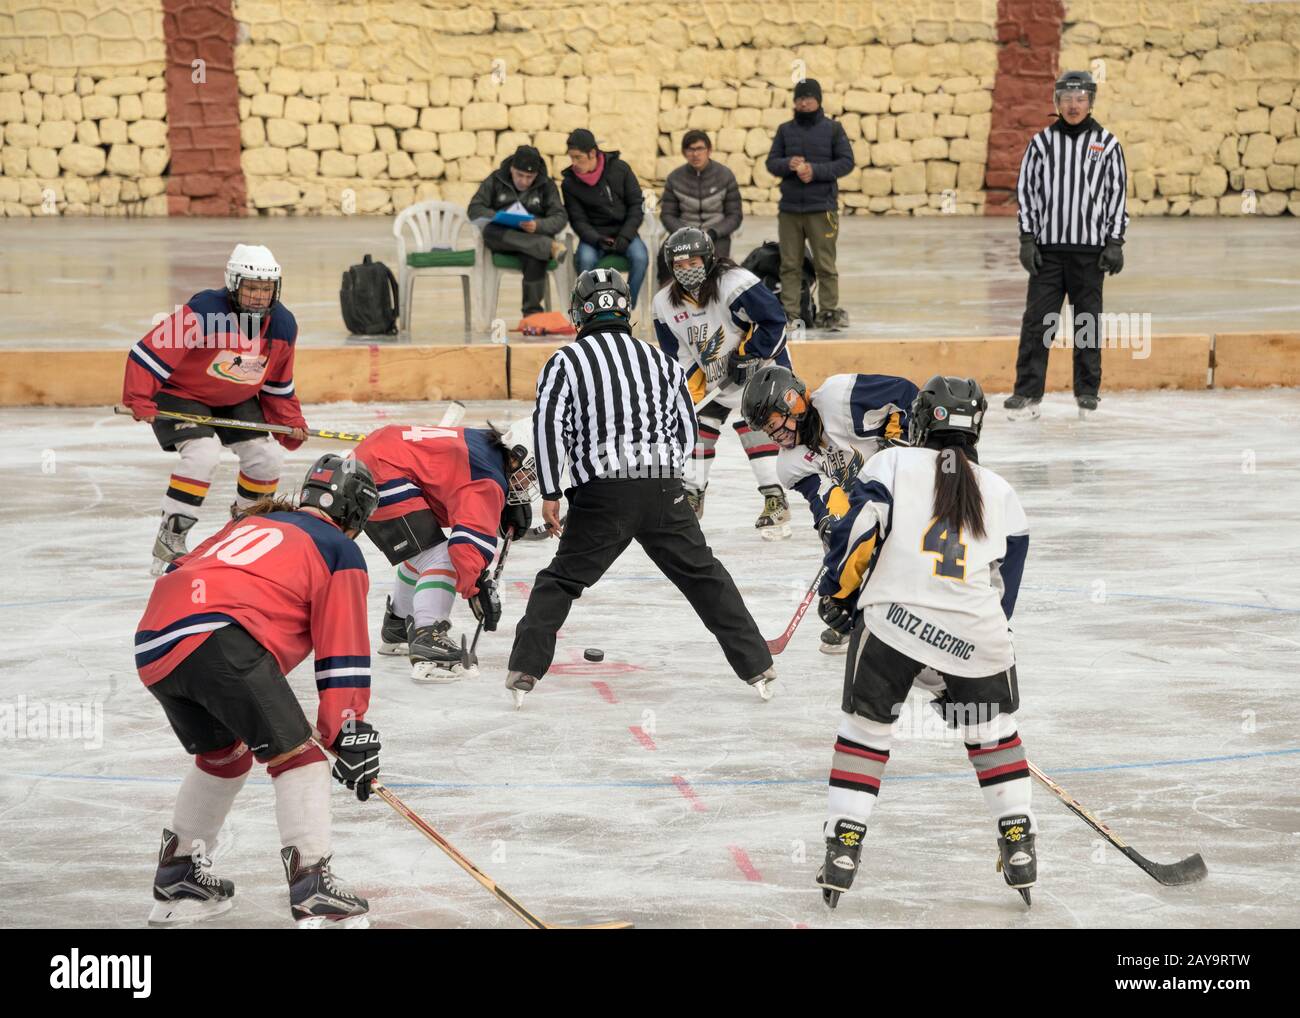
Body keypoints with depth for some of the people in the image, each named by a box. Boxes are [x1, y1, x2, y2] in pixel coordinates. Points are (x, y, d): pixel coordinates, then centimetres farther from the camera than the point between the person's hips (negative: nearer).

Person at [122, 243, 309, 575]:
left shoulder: (283, 326, -9)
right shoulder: (203, 313, -32)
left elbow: (278, 383, 8)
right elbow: (149, 352, -31)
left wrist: (290, 421, 6)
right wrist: (140, 401, -34)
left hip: (237, 401, 7)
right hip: (180, 395, -7)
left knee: (267, 457, 0)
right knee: (204, 453, -28)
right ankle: (168, 540, -20)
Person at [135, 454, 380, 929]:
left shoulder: (251, 523, 34)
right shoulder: (341, 551, 14)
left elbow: (182, 571, 35)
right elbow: (343, 649, 8)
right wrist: (350, 733, 8)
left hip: (153, 644, 7)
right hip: (220, 641, -7)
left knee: (222, 752, 28)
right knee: (295, 752, -1)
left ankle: (177, 879, 34)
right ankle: (312, 889, -13)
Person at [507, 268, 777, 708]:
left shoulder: (566, 361, 3)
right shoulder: (660, 359, 15)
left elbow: (549, 424, -7)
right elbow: (687, 430, 16)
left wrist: (550, 494, -1)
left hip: (601, 495, -2)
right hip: (664, 490, 2)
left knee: (561, 580, 10)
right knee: (705, 577, 13)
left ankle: (525, 671, -1)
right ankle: (757, 668, 12)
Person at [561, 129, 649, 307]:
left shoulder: (620, 169, -3)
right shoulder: (569, 183, -2)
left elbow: (636, 206, 1)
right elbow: (578, 220, -1)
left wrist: (624, 237, -12)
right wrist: (597, 240, -20)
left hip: (624, 232, 0)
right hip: (593, 235, 0)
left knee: (640, 257, -30)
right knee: (585, 259, -33)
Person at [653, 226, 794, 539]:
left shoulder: (735, 283, -26)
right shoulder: (666, 303, -6)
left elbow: (774, 320, -25)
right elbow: (678, 355, 1)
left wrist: (748, 353, -24)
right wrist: (689, 390, -9)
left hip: (762, 362, -7)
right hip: (713, 376, 7)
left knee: (753, 424, -19)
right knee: (698, 424, 2)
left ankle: (776, 501, -17)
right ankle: (691, 496, 17)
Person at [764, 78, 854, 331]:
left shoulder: (833, 129, 3)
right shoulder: (785, 130, 11)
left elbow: (846, 162, -2)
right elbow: (771, 163, 9)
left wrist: (815, 170, -13)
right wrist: (789, 164, -13)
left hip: (822, 208, -3)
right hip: (789, 208, 3)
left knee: (825, 264, -2)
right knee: (790, 265, 3)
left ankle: (828, 312, 4)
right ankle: (789, 314, 6)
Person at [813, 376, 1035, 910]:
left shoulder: (893, 464, 12)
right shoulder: (1000, 493, 21)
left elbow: (858, 530, -2)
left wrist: (837, 595, 14)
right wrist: (953, 669, 27)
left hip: (893, 620, -2)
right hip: (976, 634, 2)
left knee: (864, 727, 16)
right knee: (993, 731, 23)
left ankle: (843, 846, 10)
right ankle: (1018, 842, 18)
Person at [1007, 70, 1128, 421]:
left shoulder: (1106, 143, 4)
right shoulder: (1042, 142, 5)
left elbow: (1118, 192, 5)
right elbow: (1025, 189, 7)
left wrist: (1115, 242, -1)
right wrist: (1027, 238, -1)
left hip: (1090, 250, 0)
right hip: (1047, 247, 0)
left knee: (1088, 322, 6)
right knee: (1037, 320, -4)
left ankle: (1087, 392, 15)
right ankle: (1027, 393, -3)